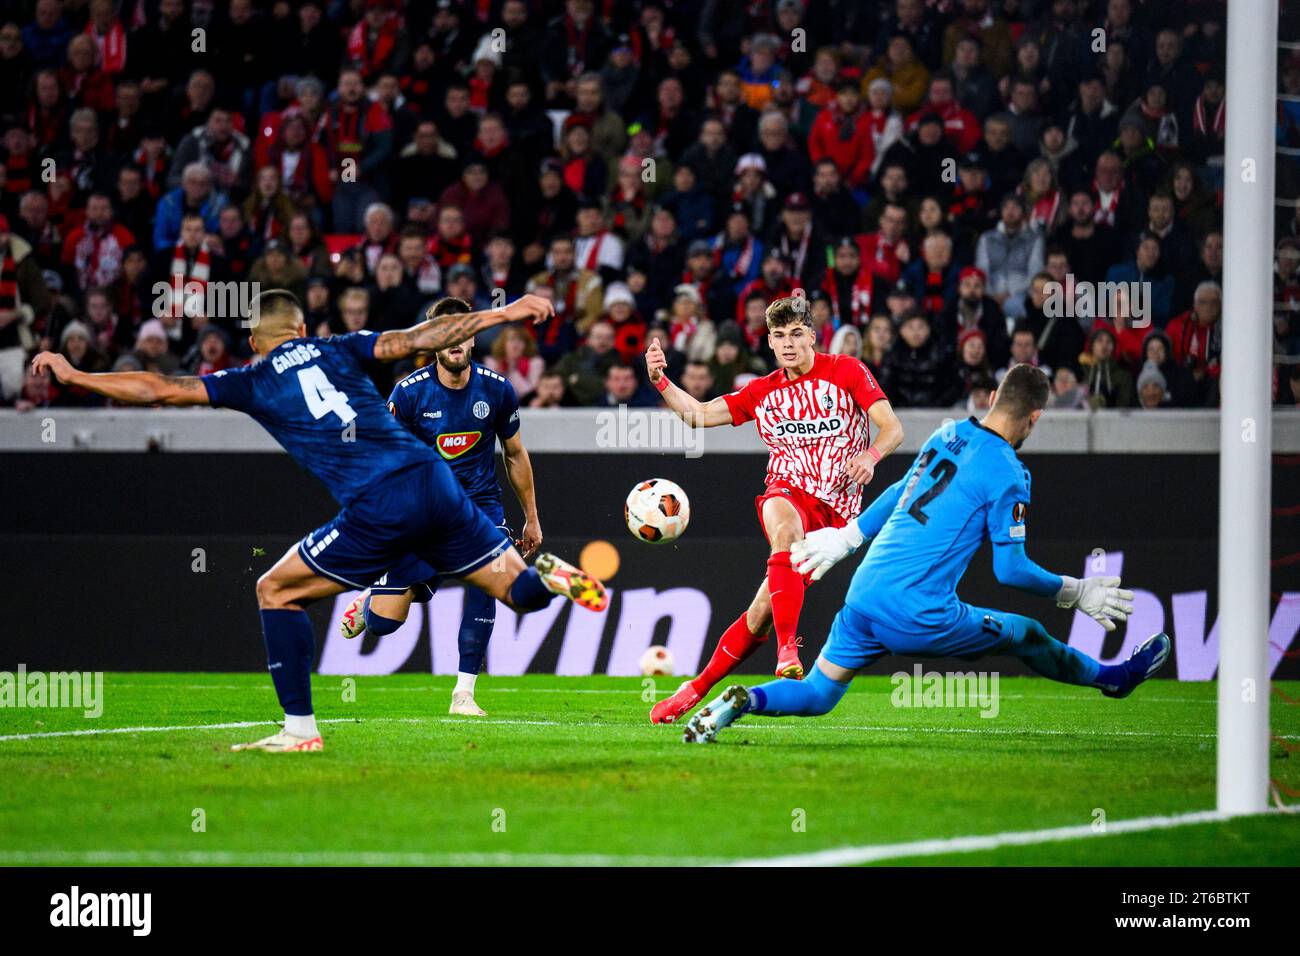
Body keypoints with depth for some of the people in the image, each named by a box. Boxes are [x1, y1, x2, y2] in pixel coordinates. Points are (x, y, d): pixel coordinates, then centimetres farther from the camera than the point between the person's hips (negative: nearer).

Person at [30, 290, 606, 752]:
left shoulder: (252, 383, 13)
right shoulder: (336, 350, 20)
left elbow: (160, 390, 12)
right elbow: (417, 340, 10)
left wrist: (75, 377, 21)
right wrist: (502, 313, 14)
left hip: (377, 510, -4)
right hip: (433, 481, 4)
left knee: (276, 591, 13)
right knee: (522, 592, 15)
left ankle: (300, 729, 8)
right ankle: (546, 572, -21)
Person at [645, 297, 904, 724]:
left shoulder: (847, 371, 2)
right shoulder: (762, 392, 13)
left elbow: (892, 428, -4)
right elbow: (699, 414, 14)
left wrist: (870, 455, -26)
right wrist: (660, 380, -3)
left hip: (833, 511, -2)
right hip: (787, 492, 2)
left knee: (762, 610, -10)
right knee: (786, 527, -38)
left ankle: (697, 689, 2)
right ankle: (787, 651, -45)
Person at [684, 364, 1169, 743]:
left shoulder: (947, 435, 11)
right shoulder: (1007, 474, -9)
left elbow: (900, 492, 26)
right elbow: (1011, 570, -9)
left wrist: (846, 537, 37)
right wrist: (1075, 593, 4)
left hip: (863, 594, 6)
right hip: (919, 616, -6)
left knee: (817, 695, 14)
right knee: (1028, 636, 15)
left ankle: (742, 701, -11)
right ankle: (1111, 678, 35)